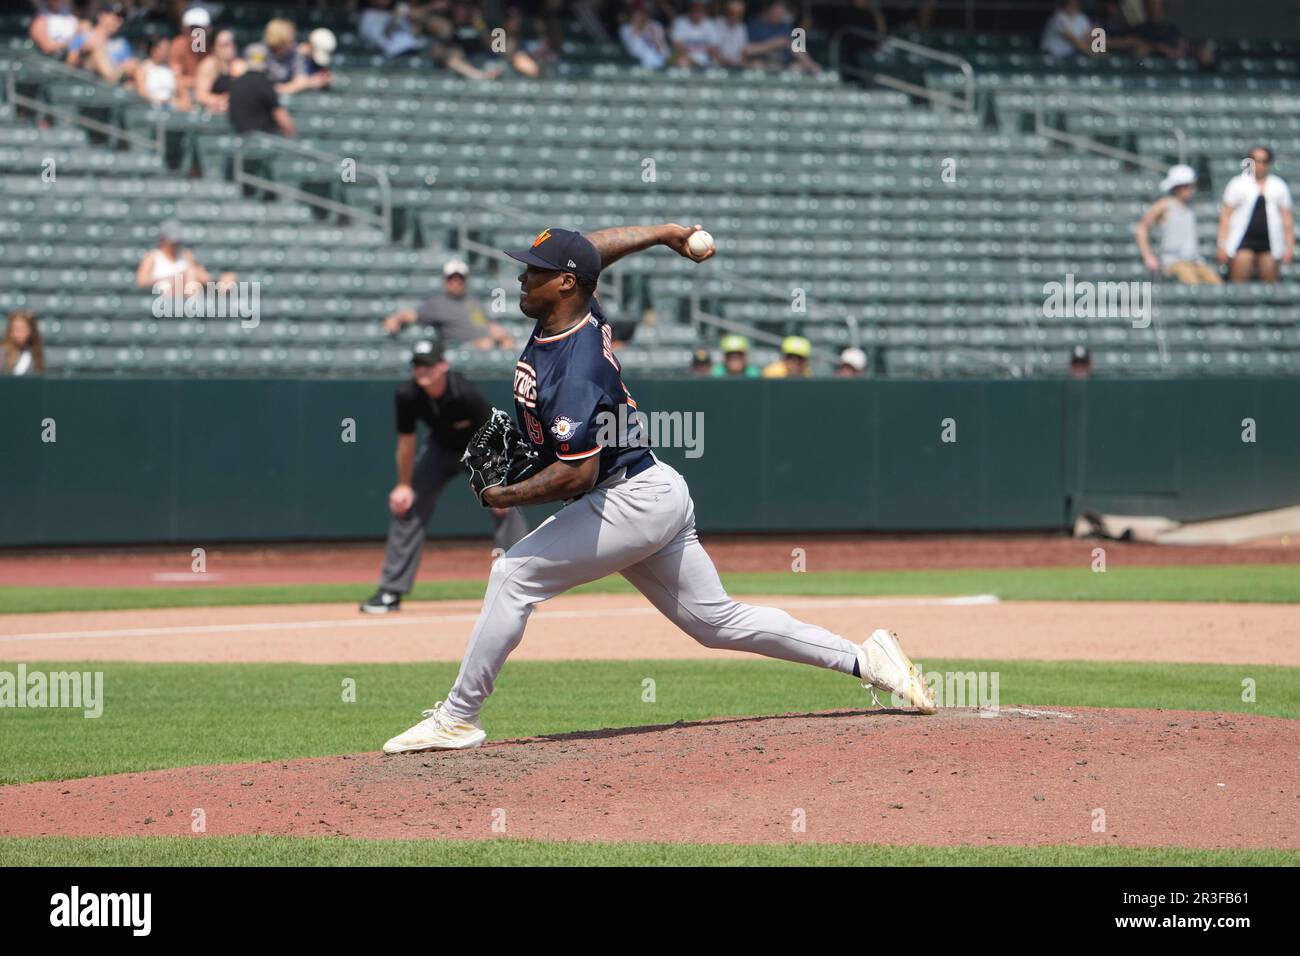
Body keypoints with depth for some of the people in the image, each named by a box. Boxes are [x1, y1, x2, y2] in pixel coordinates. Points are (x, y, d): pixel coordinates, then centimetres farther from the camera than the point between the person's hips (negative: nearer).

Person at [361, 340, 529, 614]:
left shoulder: (465, 393, -37)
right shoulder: (408, 395, -26)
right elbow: (406, 440, -10)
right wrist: (404, 485, -3)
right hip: (439, 449, 4)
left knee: (506, 510, -18)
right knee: (405, 509, -3)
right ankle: (391, 592, 4)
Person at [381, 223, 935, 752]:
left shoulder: (574, 372, -25)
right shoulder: (578, 316, 2)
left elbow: (577, 473, -29)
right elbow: (594, 249, 22)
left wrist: (503, 496, -21)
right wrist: (667, 235, 29)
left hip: (633, 501, -10)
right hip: (655, 496, 10)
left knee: (514, 575, -10)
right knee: (718, 621, 13)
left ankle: (458, 718, -7)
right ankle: (863, 660, 14)